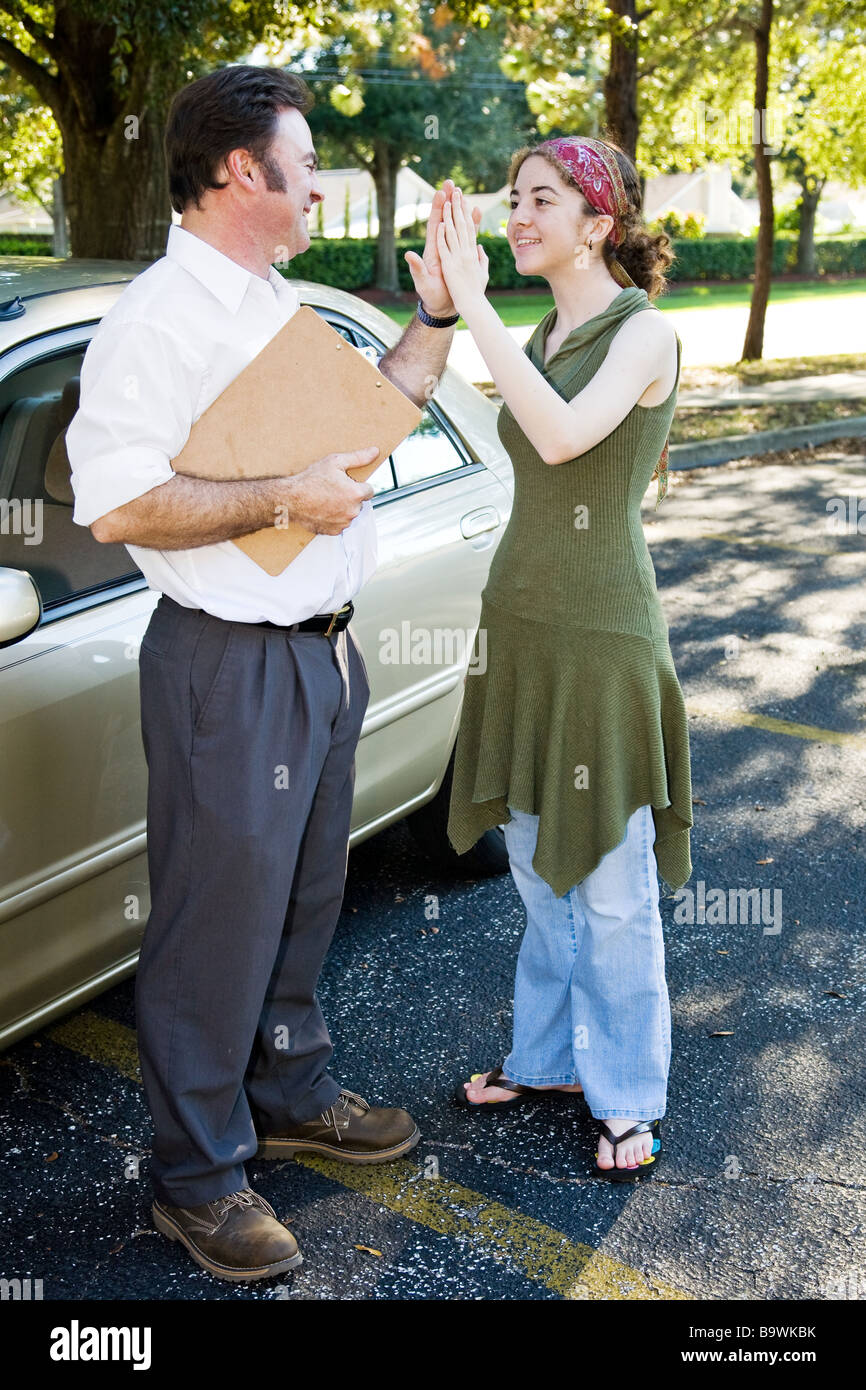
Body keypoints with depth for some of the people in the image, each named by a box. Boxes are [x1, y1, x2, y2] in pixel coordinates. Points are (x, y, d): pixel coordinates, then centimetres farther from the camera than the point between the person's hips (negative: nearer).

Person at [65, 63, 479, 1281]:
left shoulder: (282, 307, 14)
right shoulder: (159, 318, -16)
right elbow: (116, 506, -25)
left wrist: (435, 313, 17)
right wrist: (287, 498, -22)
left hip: (321, 651, 9)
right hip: (230, 666, -9)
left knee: (304, 899, 20)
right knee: (220, 925, 2)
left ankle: (292, 1098, 39)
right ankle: (198, 1176, 19)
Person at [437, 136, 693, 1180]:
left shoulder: (645, 334, -11)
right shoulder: (544, 337, 12)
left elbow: (563, 436, -30)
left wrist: (472, 304, -26)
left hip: (602, 636, -8)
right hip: (522, 626, 8)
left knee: (609, 887, 3)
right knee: (539, 870, 17)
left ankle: (628, 1099, 20)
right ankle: (549, 1057, 34)